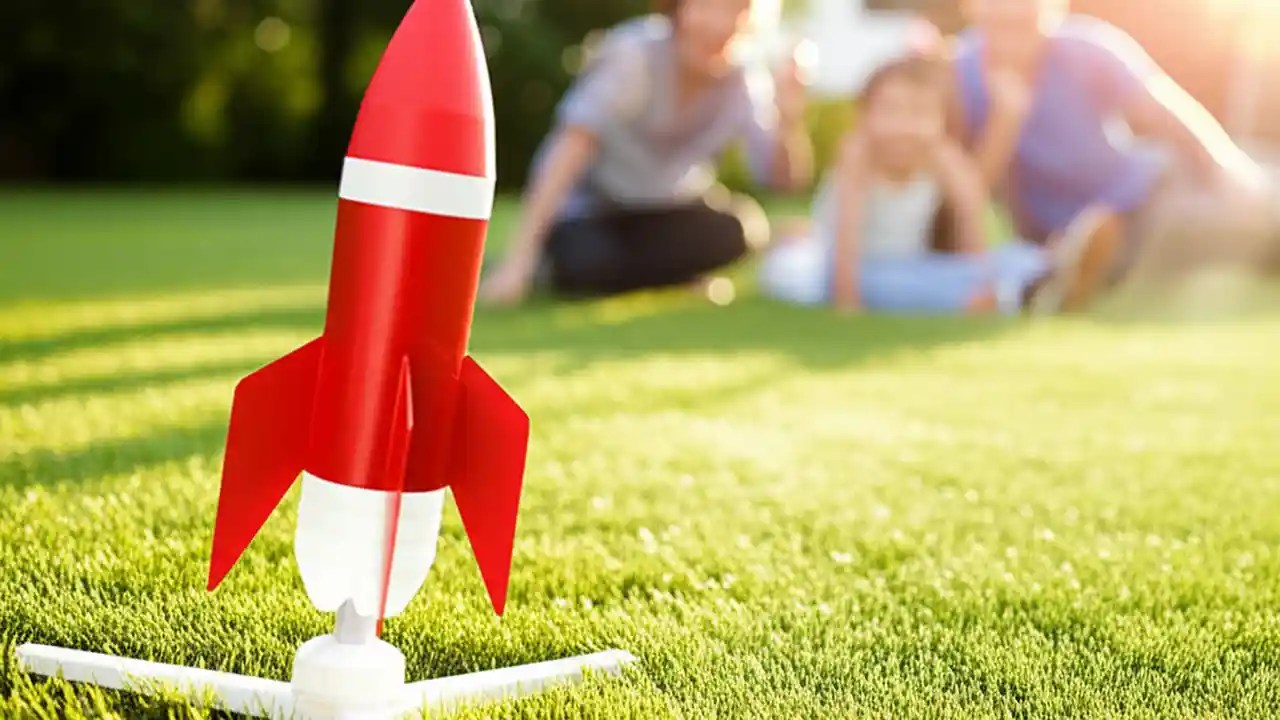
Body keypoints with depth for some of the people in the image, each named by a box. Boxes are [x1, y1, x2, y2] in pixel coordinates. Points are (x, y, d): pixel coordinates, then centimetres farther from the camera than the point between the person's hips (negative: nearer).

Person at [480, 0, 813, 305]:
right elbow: (575, 142, -35)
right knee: (585, 267, -34)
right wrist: (519, 258, -42)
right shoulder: (635, 53, -27)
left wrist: (791, 121, -38)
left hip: (664, 209, 4)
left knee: (736, 231, -26)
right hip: (589, 203, -3)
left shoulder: (747, 86, -13)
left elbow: (787, 179, -15)